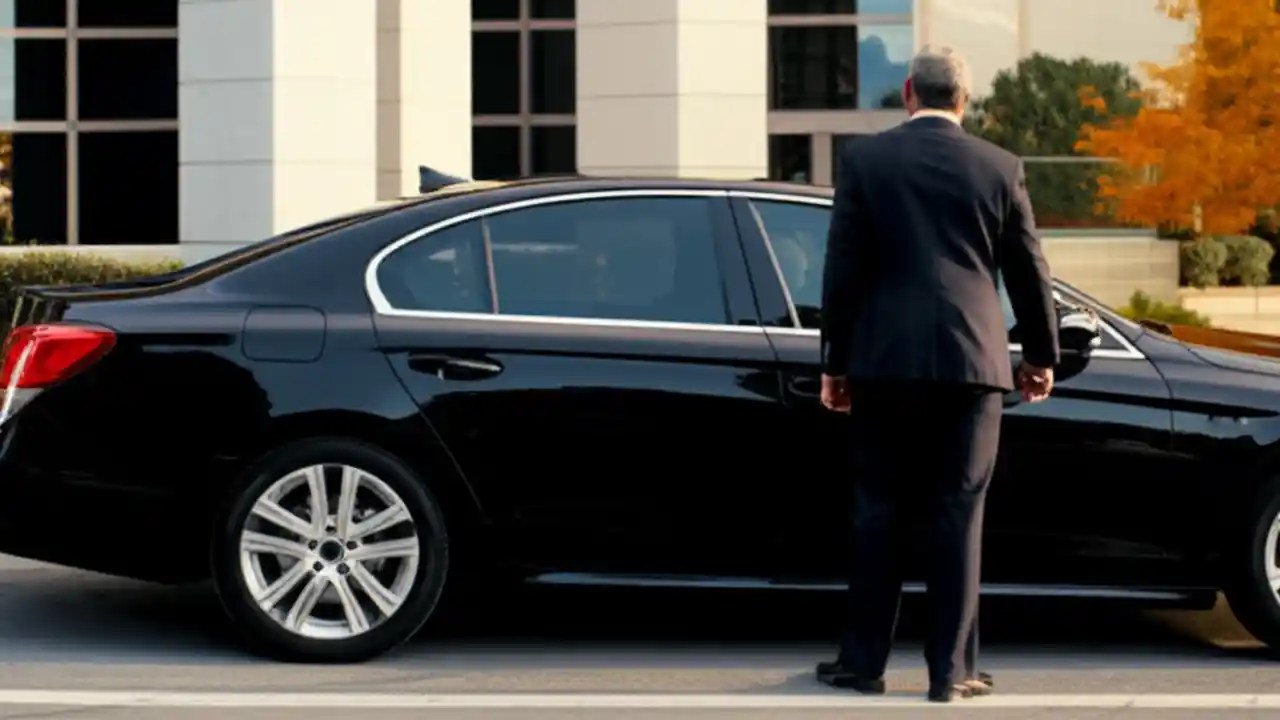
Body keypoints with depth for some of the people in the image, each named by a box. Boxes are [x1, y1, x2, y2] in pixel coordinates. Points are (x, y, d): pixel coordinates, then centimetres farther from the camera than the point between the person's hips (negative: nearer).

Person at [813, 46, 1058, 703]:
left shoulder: (864, 160, 1)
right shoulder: (1000, 168, 4)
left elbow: (843, 269, 0)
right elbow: (1027, 270, 9)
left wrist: (836, 363, 7)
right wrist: (1041, 355, 22)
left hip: (887, 358, 0)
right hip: (973, 359, 0)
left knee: (878, 509, 8)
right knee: (957, 513, 3)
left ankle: (864, 660, 11)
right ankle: (951, 669, 3)